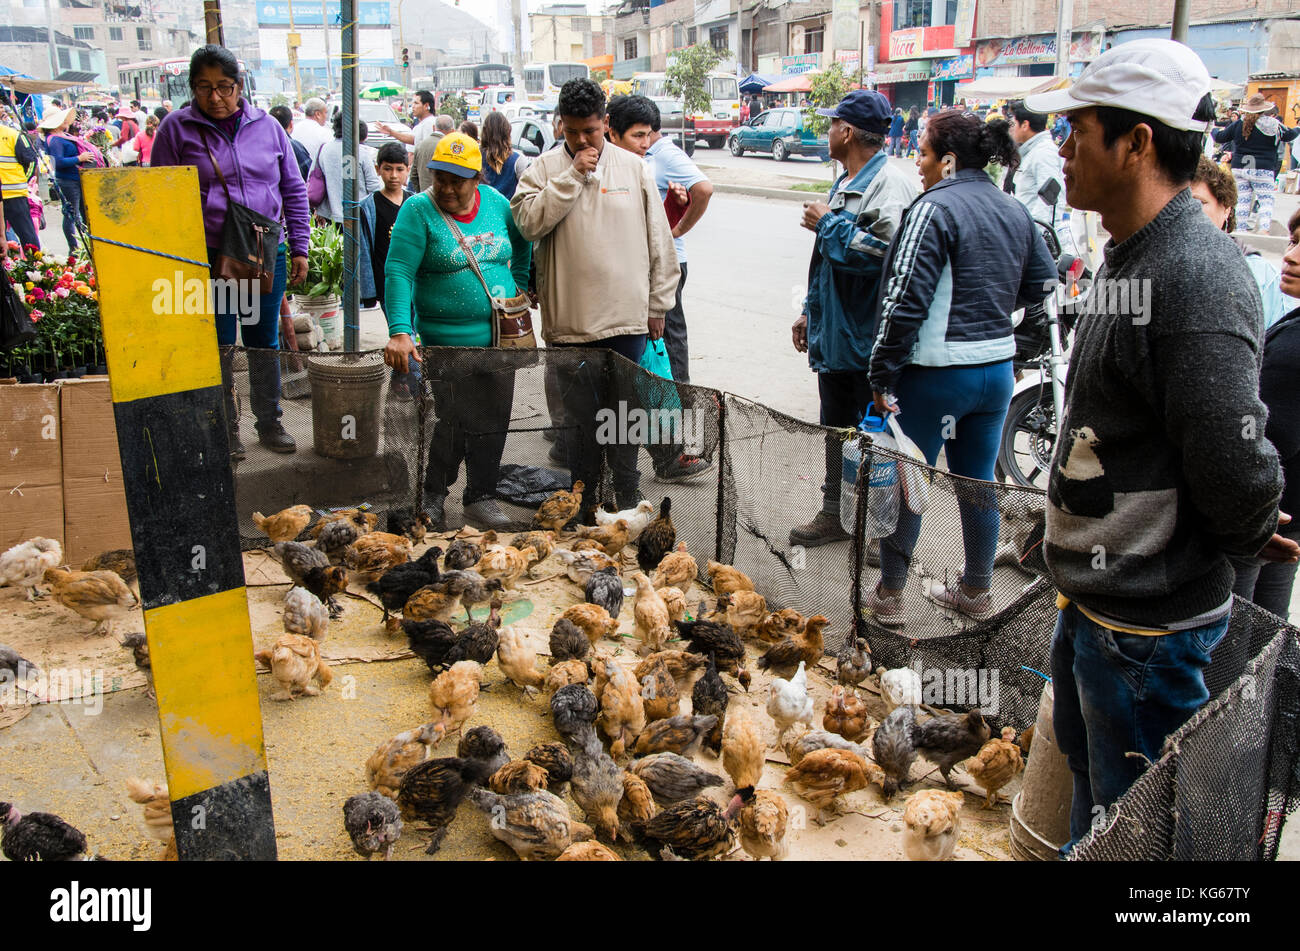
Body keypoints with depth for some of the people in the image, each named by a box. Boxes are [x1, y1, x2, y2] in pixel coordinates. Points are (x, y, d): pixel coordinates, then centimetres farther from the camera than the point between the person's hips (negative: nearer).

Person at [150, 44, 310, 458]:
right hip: (208, 259, -2)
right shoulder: (177, 128, -2)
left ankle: (269, 422, 26)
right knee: (219, 347, 6)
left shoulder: (267, 126, 5)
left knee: (265, 342, 12)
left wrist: (299, 248, 6)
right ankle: (226, 429, 20)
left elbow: (294, 189, 10)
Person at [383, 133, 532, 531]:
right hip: (447, 343, -5)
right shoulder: (418, 210, -8)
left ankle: (481, 497, 23)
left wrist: (518, 287, 18)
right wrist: (400, 332, -27)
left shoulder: (495, 202, 5)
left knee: (493, 422, 9)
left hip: (500, 337, 5)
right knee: (455, 423, -5)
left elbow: (522, 242, 25)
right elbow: (398, 272, -16)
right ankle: (432, 497, 16)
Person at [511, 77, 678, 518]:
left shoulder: (634, 168, 7)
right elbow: (529, 222, -14)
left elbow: (658, 240, 10)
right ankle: (587, 498, 21)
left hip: (626, 318, 1)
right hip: (569, 320, 0)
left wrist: (658, 304, 10)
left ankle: (627, 497, 22)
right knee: (579, 415, 6)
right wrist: (572, 175, -15)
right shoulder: (544, 168, 4)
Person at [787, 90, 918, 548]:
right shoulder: (846, 183, 16)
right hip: (833, 334, 10)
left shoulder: (889, 185, -17)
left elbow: (883, 253, -31)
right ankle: (835, 513, 31)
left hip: (869, 342, -10)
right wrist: (810, 310, 25)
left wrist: (828, 223, -19)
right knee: (836, 428, 18)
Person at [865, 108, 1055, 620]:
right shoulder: (1015, 211, 8)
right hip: (998, 367, 7)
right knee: (979, 481, 17)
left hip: (938, 372, -7)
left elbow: (905, 300, -19)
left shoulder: (935, 209, -15)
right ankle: (976, 591, 29)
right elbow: (1043, 281, 18)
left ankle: (889, 596, 16)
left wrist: (883, 377, -14)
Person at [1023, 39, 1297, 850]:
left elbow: (1235, 466, -28)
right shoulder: (1131, 255, 7)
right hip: (1095, 595, 10)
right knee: (1083, 762, 28)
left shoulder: (1195, 275, -27)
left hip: (1149, 624, -10)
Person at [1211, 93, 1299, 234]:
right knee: (1266, 200, 0)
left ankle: (1241, 228, 9)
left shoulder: (1238, 124, 3)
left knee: (1243, 199, 10)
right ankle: (1263, 229, -18)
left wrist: (1213, 130, 33)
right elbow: (1289, 135, 5)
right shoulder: (1274, 125, -4)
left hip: (1239, 168, 3)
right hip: (1262, 169, -3)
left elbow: (1220, 137, 11)